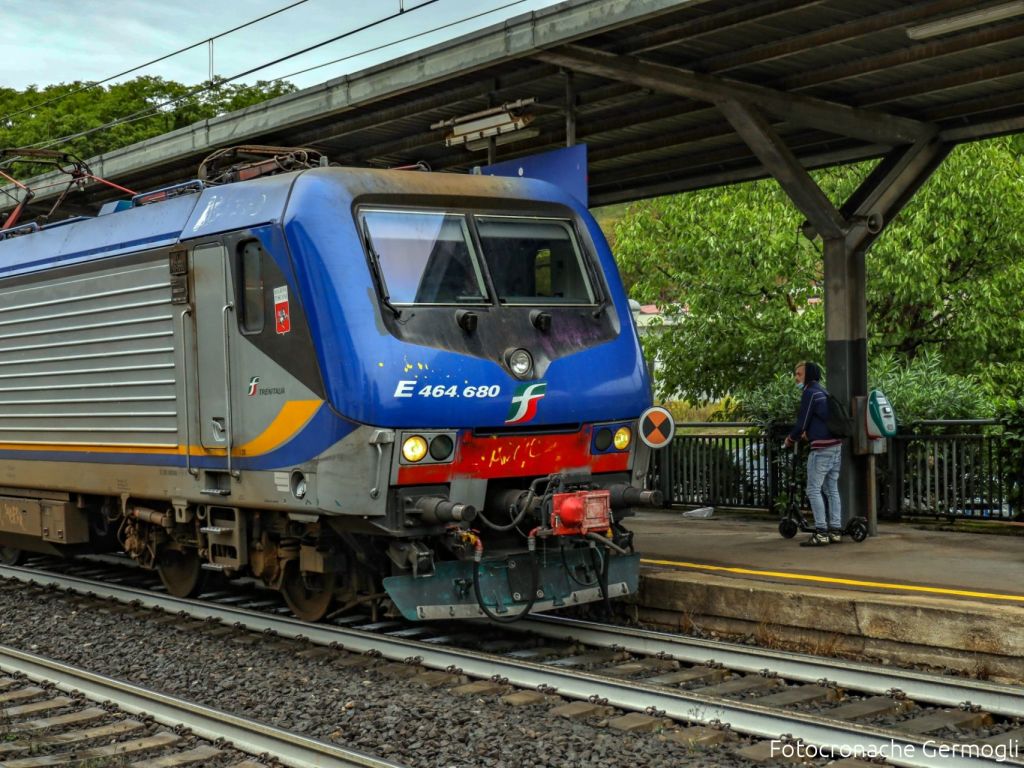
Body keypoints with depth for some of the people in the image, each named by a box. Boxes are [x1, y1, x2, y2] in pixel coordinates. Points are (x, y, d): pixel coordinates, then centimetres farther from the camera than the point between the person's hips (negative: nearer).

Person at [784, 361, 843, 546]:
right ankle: (835, 530, 12)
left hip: (822, 448, -9)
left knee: (813, 490, -6)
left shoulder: (810, 393, -10)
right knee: (832, 489, 12)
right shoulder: (823, 392, 18)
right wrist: (809, 433, 35)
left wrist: (790, 439, 5)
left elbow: (801, 423, -11)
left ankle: (821, 532, -9)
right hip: (836, 446, 9)